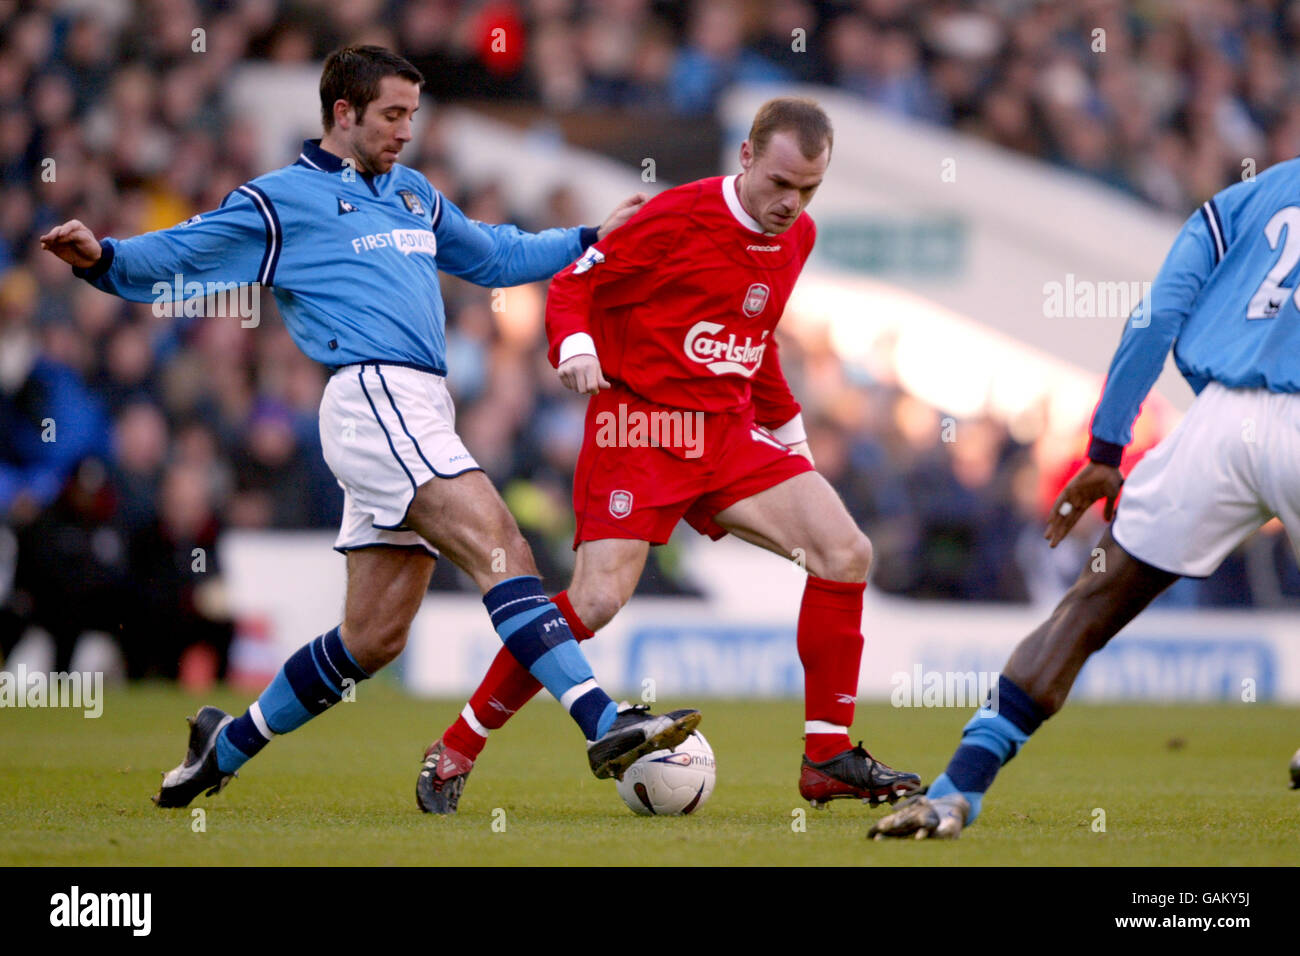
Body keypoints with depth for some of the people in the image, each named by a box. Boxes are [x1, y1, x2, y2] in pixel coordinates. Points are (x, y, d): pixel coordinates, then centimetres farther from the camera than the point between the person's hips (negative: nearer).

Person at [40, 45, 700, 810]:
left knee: (374, 637, 7)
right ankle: (605, 725, -32)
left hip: (419, 415, 8)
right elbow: (169, 262, 3)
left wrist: (591, 241, 35)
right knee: (500, 546, -22)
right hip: (373, 396, -8)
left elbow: (495, 257, 40)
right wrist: (102, 258, -17)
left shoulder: (413, 194, 26)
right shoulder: (281, 200, 5)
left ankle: (226, 747, 21)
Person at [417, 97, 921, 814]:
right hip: (640, 427, -7)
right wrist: (574, 345, -25)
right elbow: (573, 283, -7)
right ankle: (455, 752, -3)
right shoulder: (677, 218, -13)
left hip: (730, 432, 7)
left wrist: (786, 424, 25)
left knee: (846, 553, -7)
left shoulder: (798, 237, 9)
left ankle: (828, 760, 1)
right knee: (597, 600, -19)